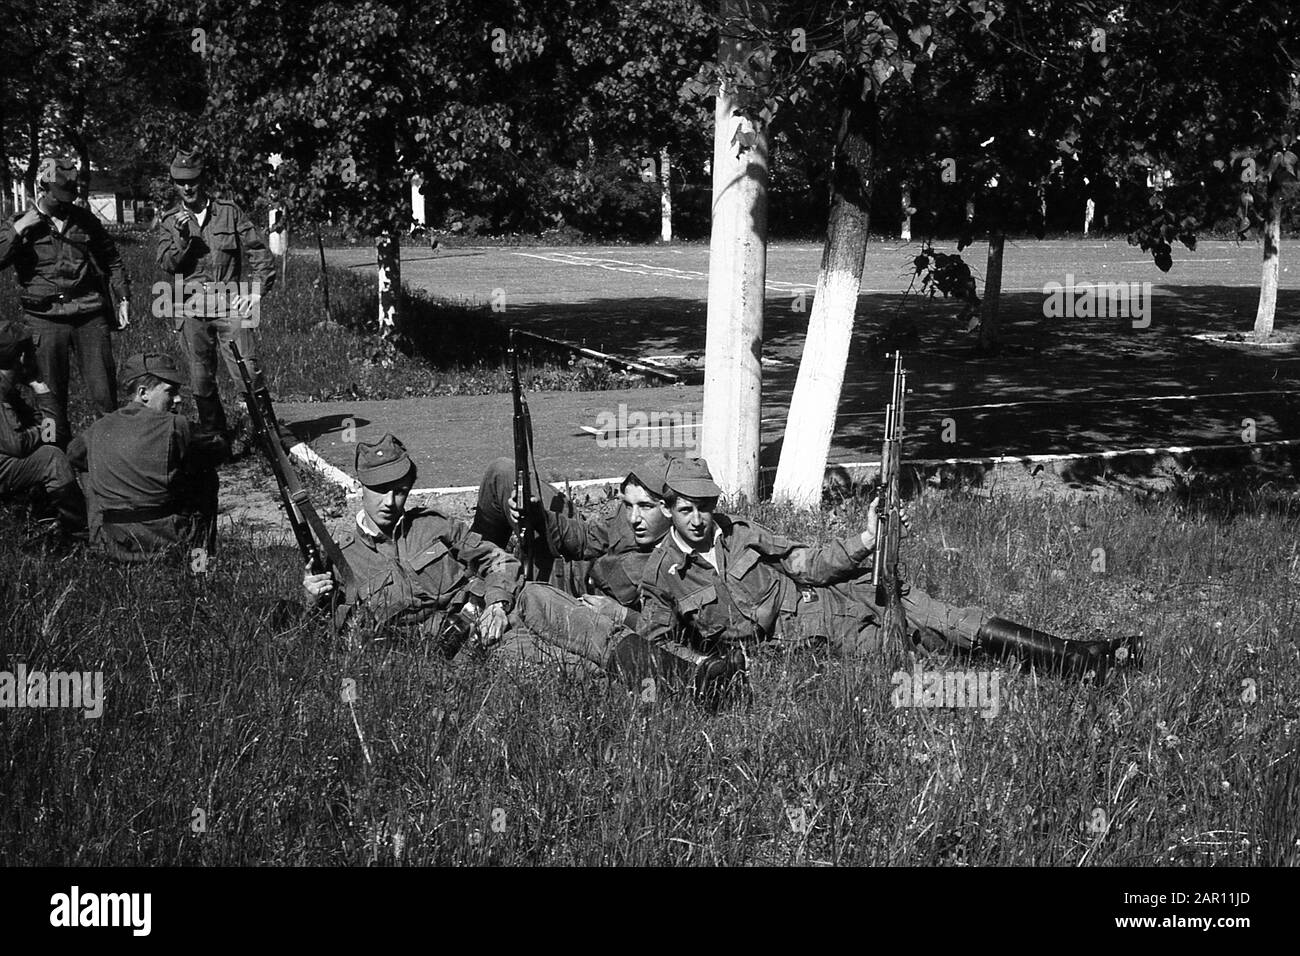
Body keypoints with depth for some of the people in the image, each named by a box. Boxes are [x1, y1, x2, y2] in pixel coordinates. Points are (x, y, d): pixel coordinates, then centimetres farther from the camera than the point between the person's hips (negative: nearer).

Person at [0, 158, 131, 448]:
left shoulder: (85, 220, 11)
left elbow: (112, 261, 20)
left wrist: (123, 298, 13)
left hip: (91, 314, 1)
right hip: (45, 318, -1)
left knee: (104, 391, 1)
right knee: (51, 394, 3)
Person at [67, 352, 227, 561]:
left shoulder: (99, 429, 4)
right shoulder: (174, 426, -11)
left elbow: (73, 455, 26)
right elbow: (220, 450, 5)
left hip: (111, 546, 4)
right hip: (167, 542, -4)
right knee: (206, 476, 20)